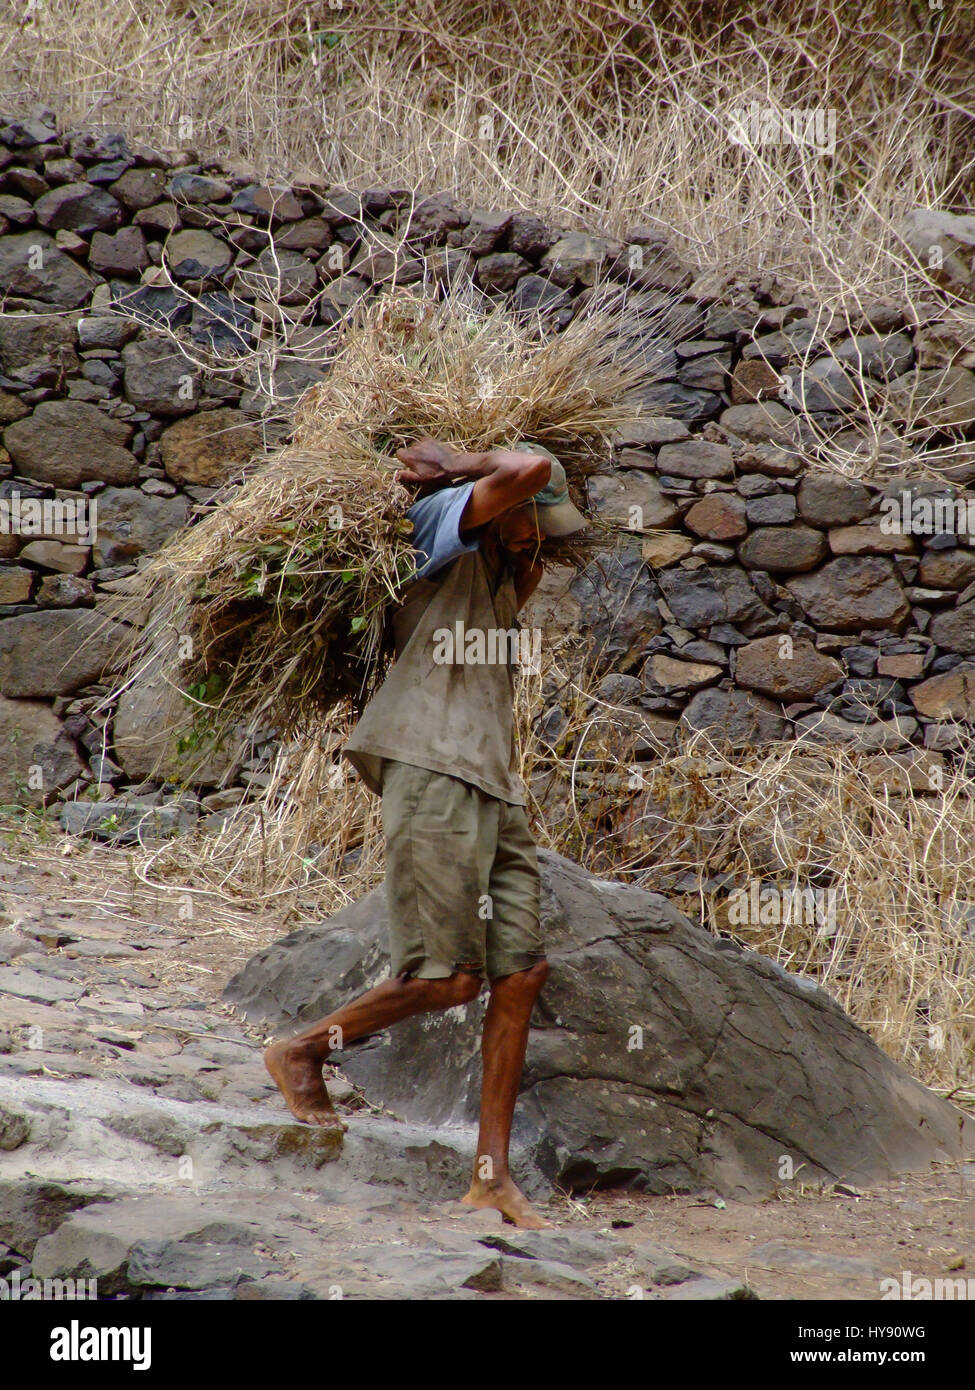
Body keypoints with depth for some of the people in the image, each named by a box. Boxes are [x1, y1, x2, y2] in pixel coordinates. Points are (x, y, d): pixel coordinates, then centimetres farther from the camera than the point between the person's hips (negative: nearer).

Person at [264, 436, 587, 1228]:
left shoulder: (503, 575, 22)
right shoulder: (446, 524, -4)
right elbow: (531, 469, -20)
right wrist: (454, 470, -3)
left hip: (493, 789, 9)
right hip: (434, 775, -9)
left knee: (521, 972, 2)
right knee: (450, 978, -10)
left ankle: (492, 1174, 5)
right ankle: (302, 1053, 11)